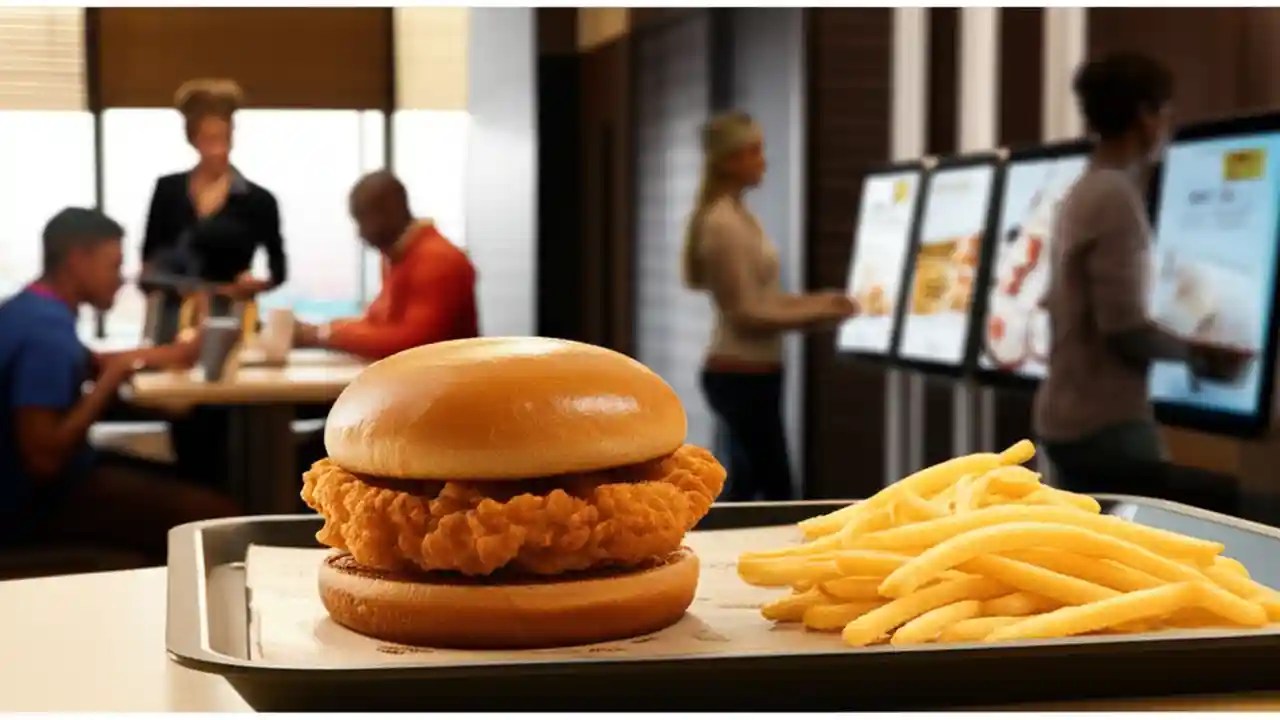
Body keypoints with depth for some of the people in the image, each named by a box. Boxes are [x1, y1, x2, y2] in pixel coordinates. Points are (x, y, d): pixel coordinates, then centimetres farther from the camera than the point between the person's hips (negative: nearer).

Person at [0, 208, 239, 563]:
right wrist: (116, 375, -22)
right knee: (215, 516, -19)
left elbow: (88, 365, 27)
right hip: (38, 501, -11)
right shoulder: (45, 330, -24)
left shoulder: (29, 308, 7)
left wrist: (161, 355, 14)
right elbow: (43, 458, -29)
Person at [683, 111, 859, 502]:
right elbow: (746, 313, -20)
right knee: (775, 489, -3)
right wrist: (815, 316, -18)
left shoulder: (738, 217, 12)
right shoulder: (724, 225, -18)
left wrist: (816, 300, 5)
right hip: (743, 376, -10)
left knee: (746, 487, 14)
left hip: (747, 374, 10)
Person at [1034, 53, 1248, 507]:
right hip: (1107, 424, -10)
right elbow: (1125, 327, -20)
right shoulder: (1117, 198, -16)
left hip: (1069, 418, 10)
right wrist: (1199, 354, -5)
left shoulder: (1082, 196, 14)